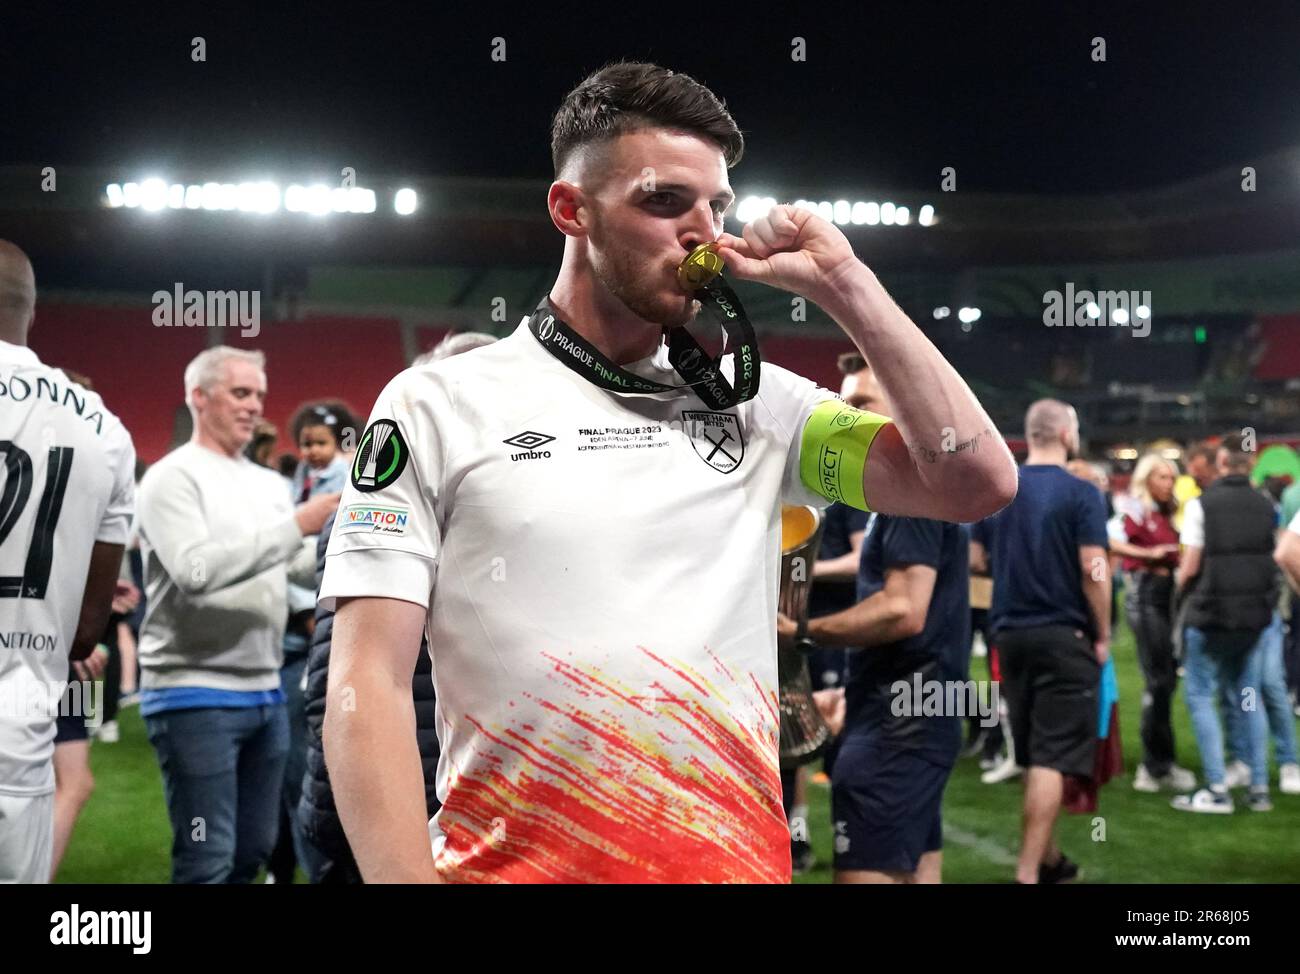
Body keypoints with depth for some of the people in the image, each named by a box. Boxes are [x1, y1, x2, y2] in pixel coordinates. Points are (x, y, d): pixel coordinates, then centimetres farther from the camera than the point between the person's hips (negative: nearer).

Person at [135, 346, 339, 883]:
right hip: (195, 693, -8)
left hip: (264, 691, 8)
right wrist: (296, 526, -23)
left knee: (253, 849, 13)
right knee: (208, 858, -8)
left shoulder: (270, 483, 16)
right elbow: (197, 570, -22)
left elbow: (310, 566, 13)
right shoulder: (173, 477, -7)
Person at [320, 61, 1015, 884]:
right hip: (512, 862, -3)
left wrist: (845, 286, -2)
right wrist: (408, 877, -18)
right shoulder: (440, 407, -1)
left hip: (738, 857, 3)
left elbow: (976, 484, -1)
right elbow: (368, 684, -6)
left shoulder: (755, 404, 8)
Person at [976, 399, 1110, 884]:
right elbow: (1093, 569, -14)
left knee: (1032, 756, 17)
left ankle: (1050, 858, 28)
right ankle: (1028, 871, -10)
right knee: (1054, 758, -5)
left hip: (1010, 633, 6)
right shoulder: (1080, 493, -10)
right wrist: (1103, 635, -6)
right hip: (1063, 634, -6)